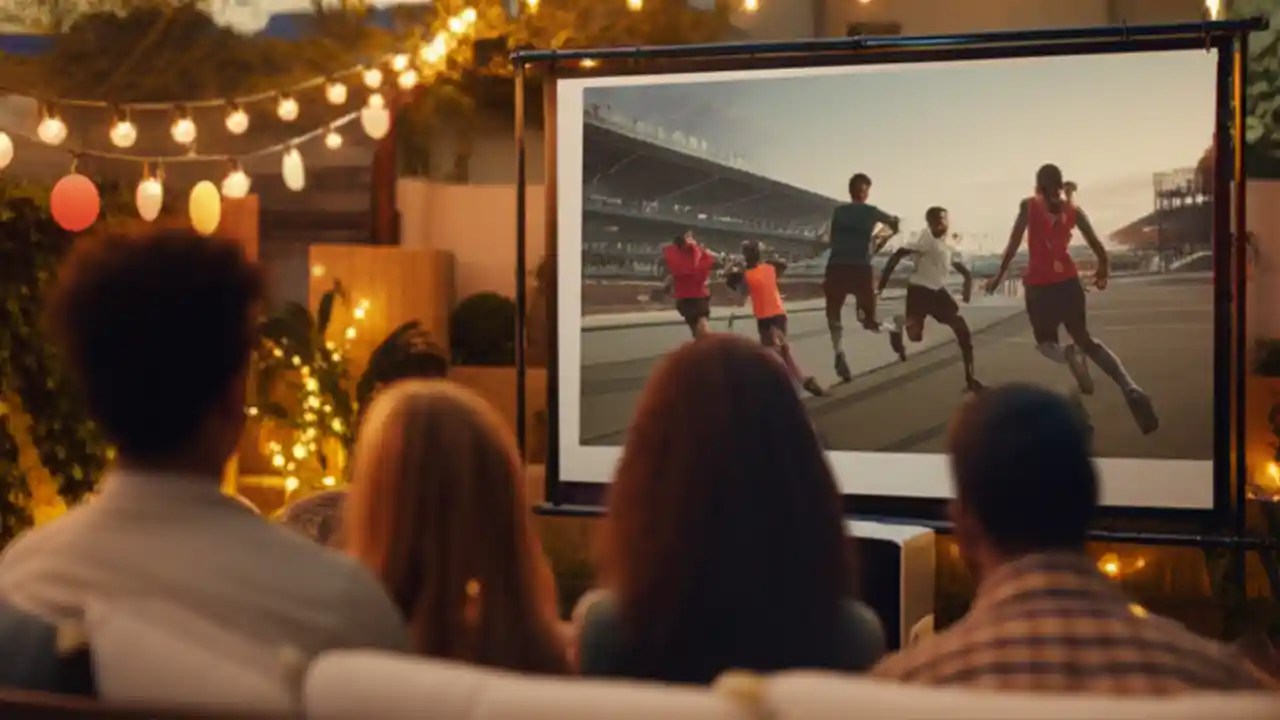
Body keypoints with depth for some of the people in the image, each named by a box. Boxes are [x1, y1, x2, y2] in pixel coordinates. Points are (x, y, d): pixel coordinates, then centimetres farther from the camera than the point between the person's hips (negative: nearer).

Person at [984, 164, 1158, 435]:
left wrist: (999, 276, -2)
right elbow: (1097, 246, 5)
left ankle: (1070, 355, -25)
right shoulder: (1074, 210, 6)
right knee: (1083, 338, 18)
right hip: (1068, 281, 3)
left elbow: (1014, 243, -9)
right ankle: (1130, 388, -7)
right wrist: (1103, 270, 23)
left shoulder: (1029, 206, -1)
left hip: (1039, 285, -3)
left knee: (1046, 342, 18)